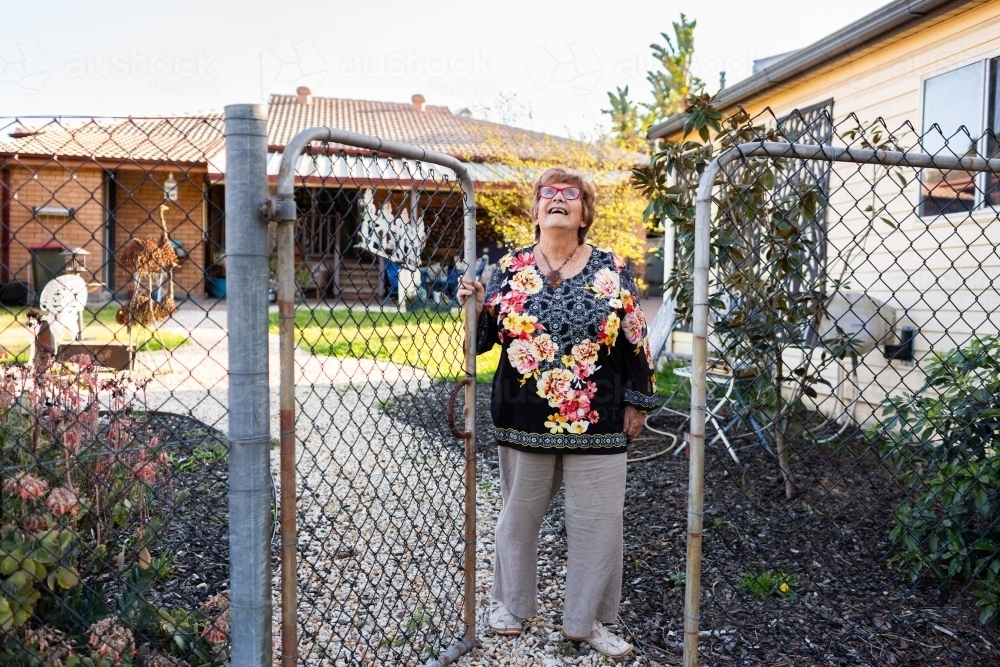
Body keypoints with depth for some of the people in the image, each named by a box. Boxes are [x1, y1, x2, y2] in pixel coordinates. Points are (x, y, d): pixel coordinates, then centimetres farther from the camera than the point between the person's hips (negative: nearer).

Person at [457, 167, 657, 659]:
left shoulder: (611, 270, 1)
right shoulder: (510, 268, 3)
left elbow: (634, 341, 4)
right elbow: (483, 337, 5)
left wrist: (636, 402, 2)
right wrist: (475, 308, -15)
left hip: (597, 420, 0)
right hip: (524, 417, 1)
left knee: (597, 520, 6)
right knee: (519, 513, 14)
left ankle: (587, 619, 24)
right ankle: (512, 603, 34)